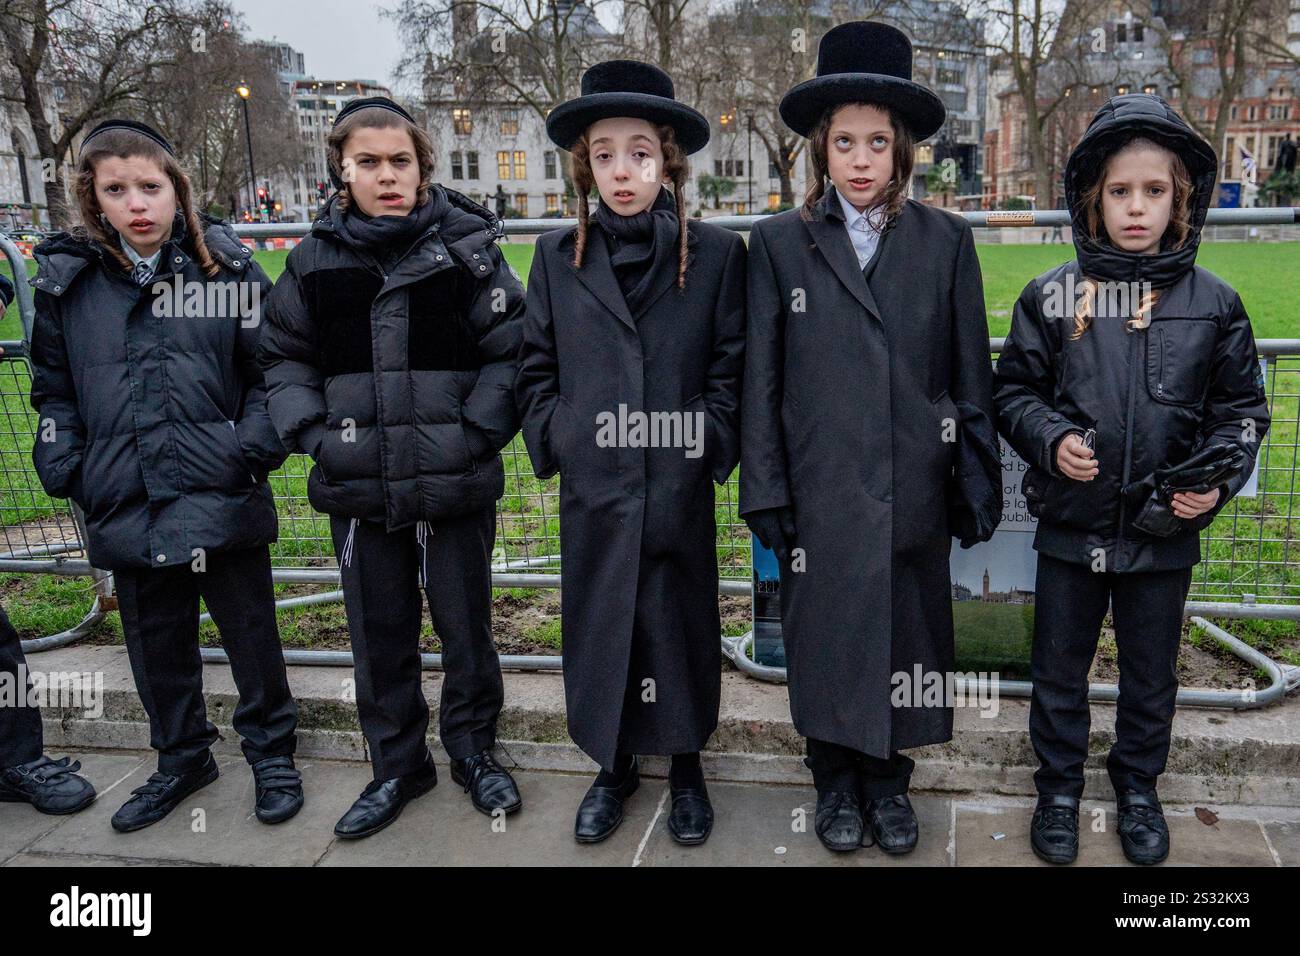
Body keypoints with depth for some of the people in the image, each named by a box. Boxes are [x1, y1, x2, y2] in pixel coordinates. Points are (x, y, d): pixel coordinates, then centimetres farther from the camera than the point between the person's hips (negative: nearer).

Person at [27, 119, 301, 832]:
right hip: (124, 502, 3)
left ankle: (271, 750, 30)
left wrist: (257, 442, -12)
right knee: (156, 643, 17)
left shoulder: (227, 268, -3)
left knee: (250, 632, 9)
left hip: (222, 498, -3)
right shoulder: (65, 279, 5)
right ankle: (181, 757, 38)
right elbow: (53, 387, 13)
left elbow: (270, 371, 1)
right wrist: (60, 461, 1)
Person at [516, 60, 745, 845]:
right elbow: (538, 368, 8)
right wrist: (555, 443, -1)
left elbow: (730, 369, 0)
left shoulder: (717, 253, -2)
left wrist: (711, 448, -8)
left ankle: (686, 767, 32)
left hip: (679, 487, -2)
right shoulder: (559, 255, 4)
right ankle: (616, 766, 32)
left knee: (682, 628, 11)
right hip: (592, 487, 2)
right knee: (601, 629, 12)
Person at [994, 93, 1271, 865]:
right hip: (1071, 524, -1)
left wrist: (1219, 479, -12)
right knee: (1060, 670, 14)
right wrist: (1051, 440, -17)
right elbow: (1013, 390, 2)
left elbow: (1243, 408, 4)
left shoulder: (1214, 304, -2)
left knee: (1152, 676, 18)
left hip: (1166, 532, 1)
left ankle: (1138, 788, 42)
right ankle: (1059, 788, 36)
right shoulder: (1051, 297, -5)